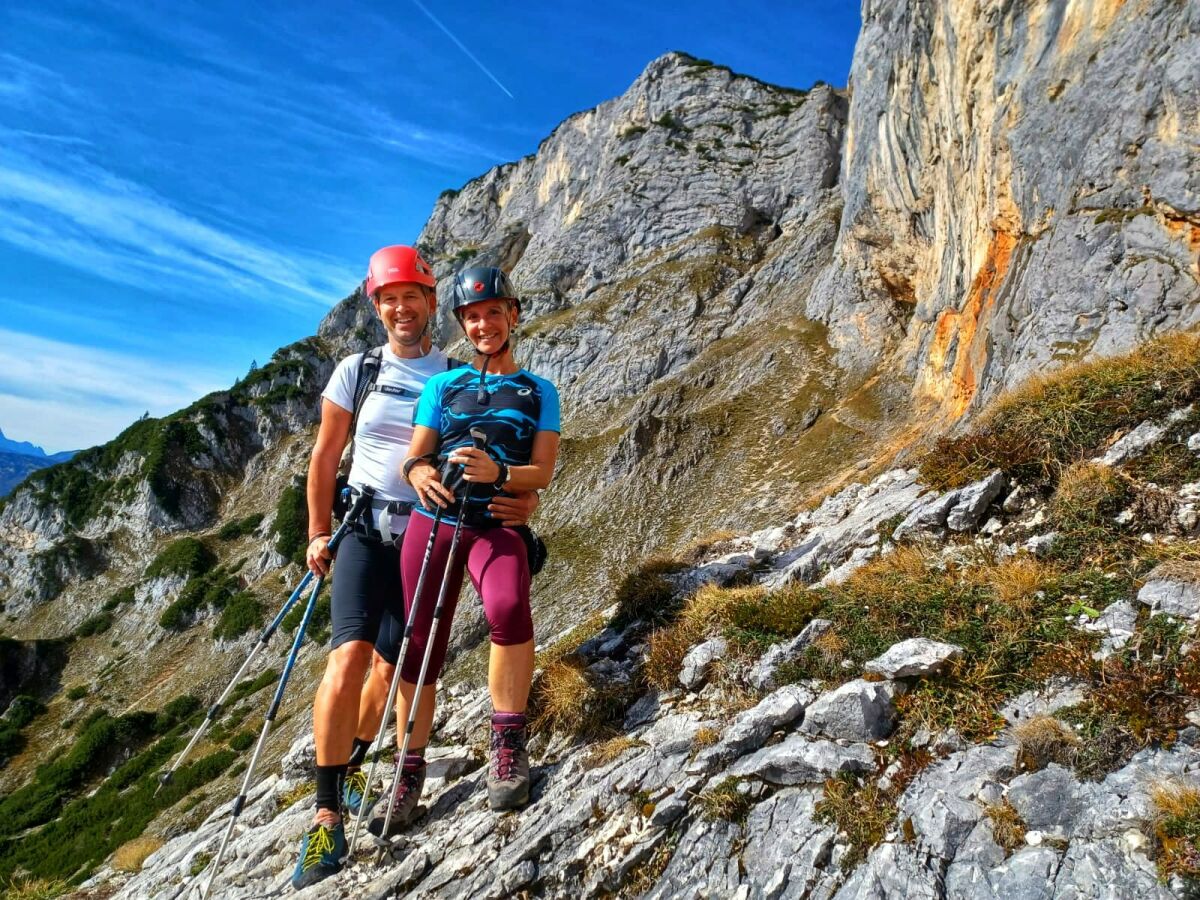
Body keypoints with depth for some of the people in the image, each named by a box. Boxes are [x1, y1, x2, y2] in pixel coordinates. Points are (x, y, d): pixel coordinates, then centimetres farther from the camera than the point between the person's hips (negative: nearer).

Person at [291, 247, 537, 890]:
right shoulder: (356, 371, 2)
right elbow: (324, 459, 9)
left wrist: (522, 500, -19)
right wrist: (318, 534, 6)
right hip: (365, 530, -1)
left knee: (392, 667, 8)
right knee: (350, 653, -19)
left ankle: (349, 767, 35)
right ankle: (327, 815, -10)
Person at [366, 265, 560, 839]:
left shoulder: (538, 391, 10)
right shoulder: (441, 385, 14)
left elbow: (542, 472, 1)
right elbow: (414, 456, 10)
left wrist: (497, 473, -20)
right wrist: (419, 472, -15)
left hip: (498, 527, -2)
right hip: (433, 521, 2)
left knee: (508, 608, -33)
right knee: (421, 650, 2)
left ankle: (508, 744, -14)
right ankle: (410, 774, 21)